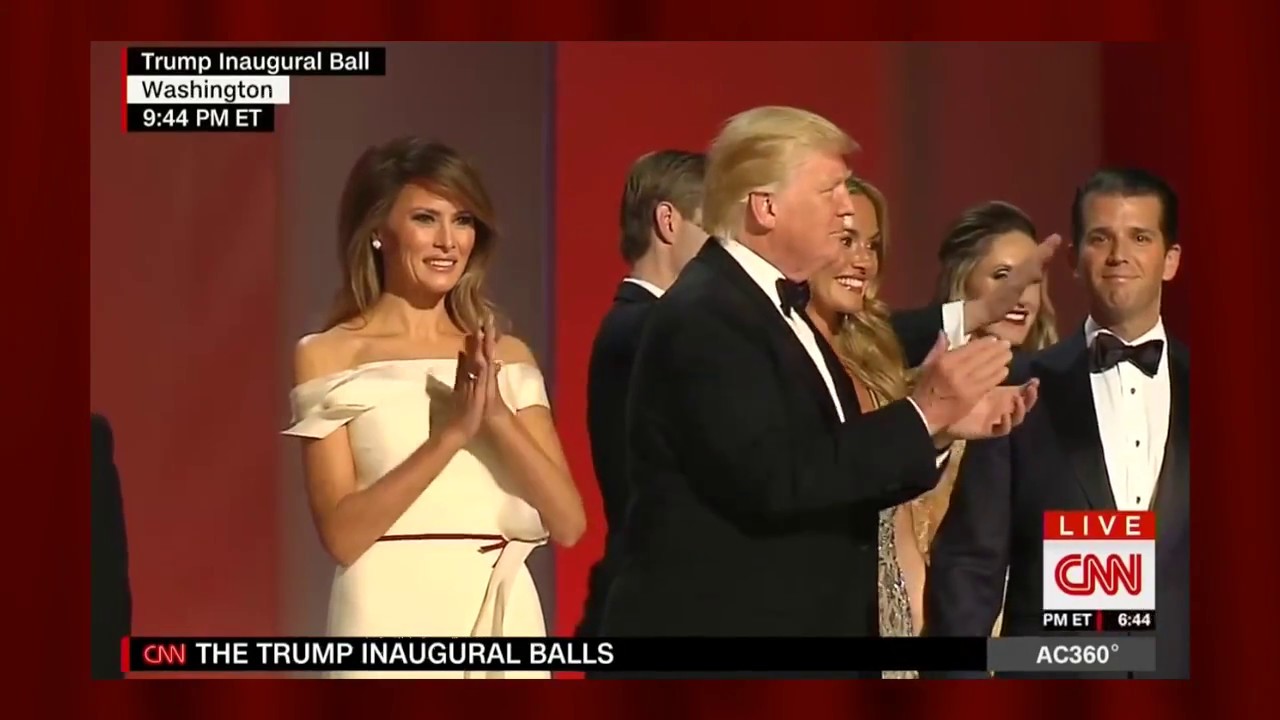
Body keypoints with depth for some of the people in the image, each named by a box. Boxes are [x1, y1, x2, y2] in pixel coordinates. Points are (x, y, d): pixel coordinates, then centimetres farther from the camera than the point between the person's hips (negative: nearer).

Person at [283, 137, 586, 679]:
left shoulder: (509, 357, 9)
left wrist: (498, 417, -14)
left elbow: (566, 523, 0)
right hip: (395, 623, -3)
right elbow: (342, 534, -11)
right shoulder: (329, 356, -1)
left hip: (504, 623, 3)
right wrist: (451, 433, -19)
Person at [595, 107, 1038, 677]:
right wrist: (921, 413, -20)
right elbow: (776, 480, -25)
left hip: (787, 628, 10)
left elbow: (838, 483, 16)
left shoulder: (776, 308, 15)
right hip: (712, 626, -10)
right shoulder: (704, 316, -15)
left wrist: (942, 427, 5)